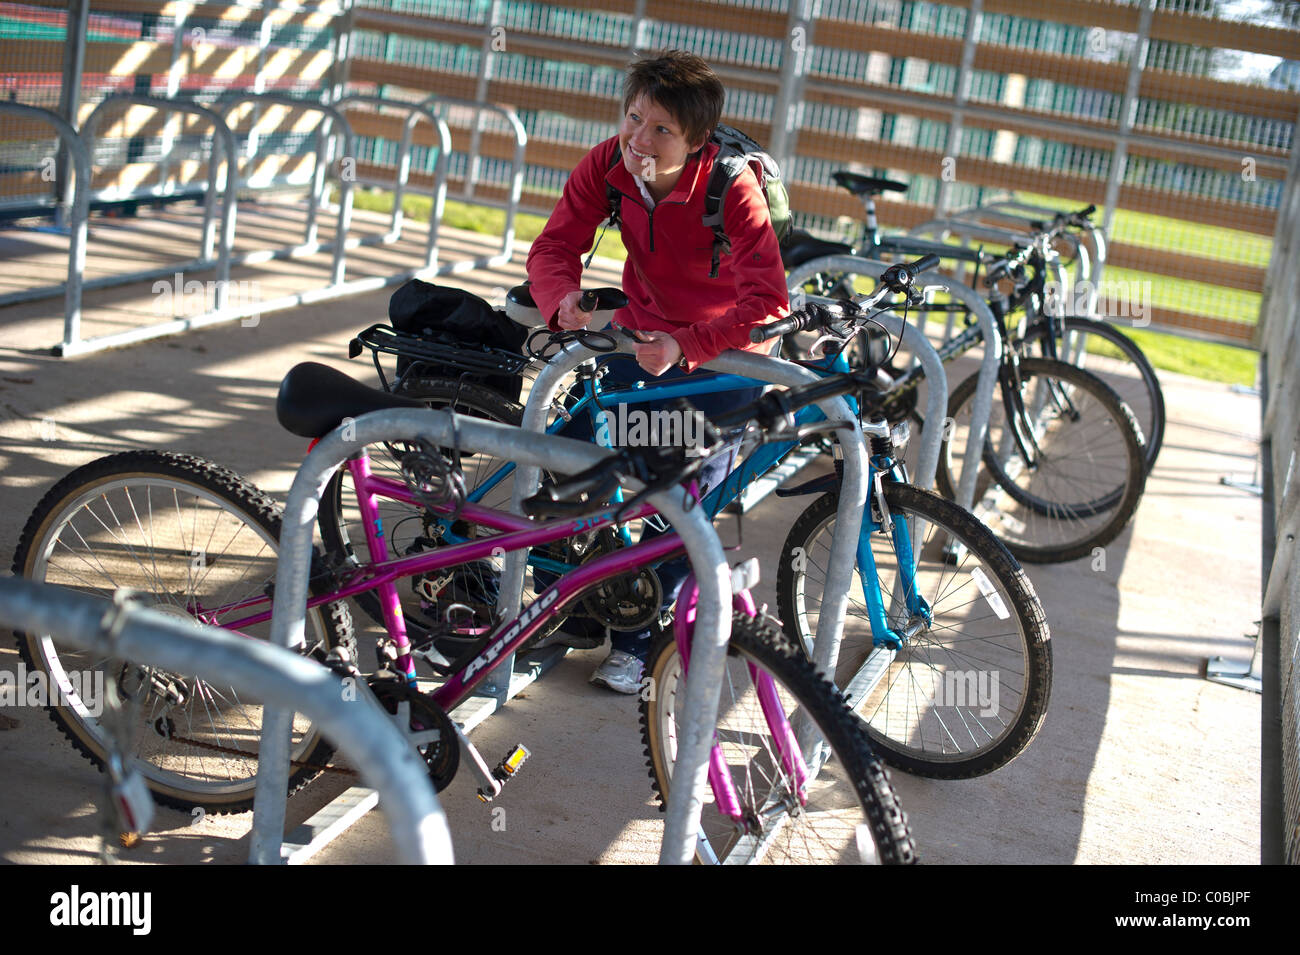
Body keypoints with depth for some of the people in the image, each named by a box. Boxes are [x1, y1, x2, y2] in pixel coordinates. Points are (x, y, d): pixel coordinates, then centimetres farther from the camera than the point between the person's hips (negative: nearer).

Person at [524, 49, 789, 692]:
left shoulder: (733, 191, -31)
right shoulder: (607, 167, -18)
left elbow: (767, 306, -37)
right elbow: (555, 245, -14)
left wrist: (685, 348, -50)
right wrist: (563, 298, -37)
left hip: (721, 351, -4)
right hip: (641, 331, 4)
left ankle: (634, 639, 13)